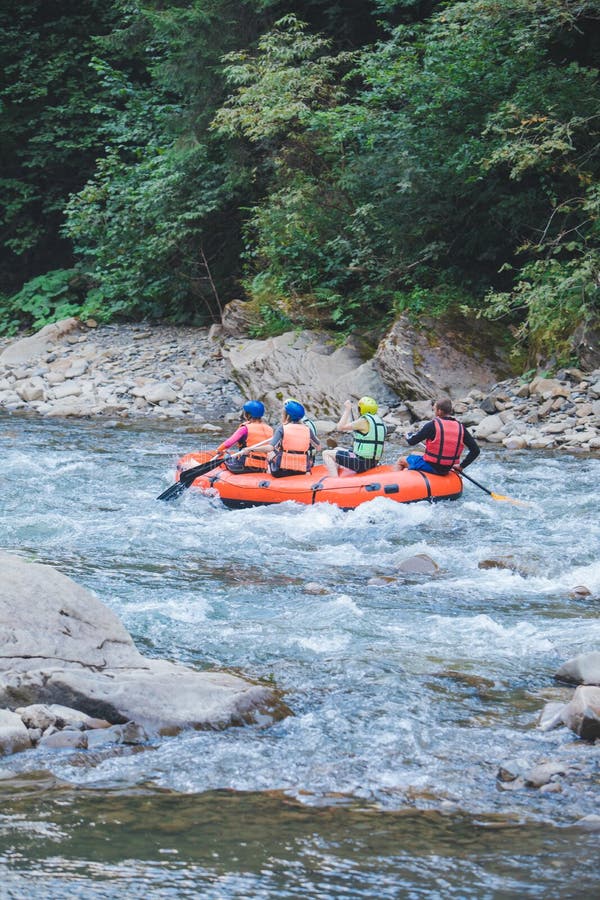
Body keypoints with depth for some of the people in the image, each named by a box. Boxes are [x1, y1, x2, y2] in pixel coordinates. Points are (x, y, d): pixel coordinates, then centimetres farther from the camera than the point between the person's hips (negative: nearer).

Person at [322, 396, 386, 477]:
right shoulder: (380, 421, 12)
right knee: (337, 449, 28)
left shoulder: (364, 421, -16)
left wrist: (347, 410, -1)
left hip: (361, 463, -10)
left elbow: (340, 427, -9)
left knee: (326, 454, -4)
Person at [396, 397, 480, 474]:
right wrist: (461, 466, 6)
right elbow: (476, 450, -2)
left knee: (402, 460, 20)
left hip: (429, 467, -6)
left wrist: (408, 436, 14)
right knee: (414, 454, 32)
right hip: (446, 470, 6)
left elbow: (412, 441, -10)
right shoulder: (460, 428, -3)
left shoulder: (432, 425, -18)